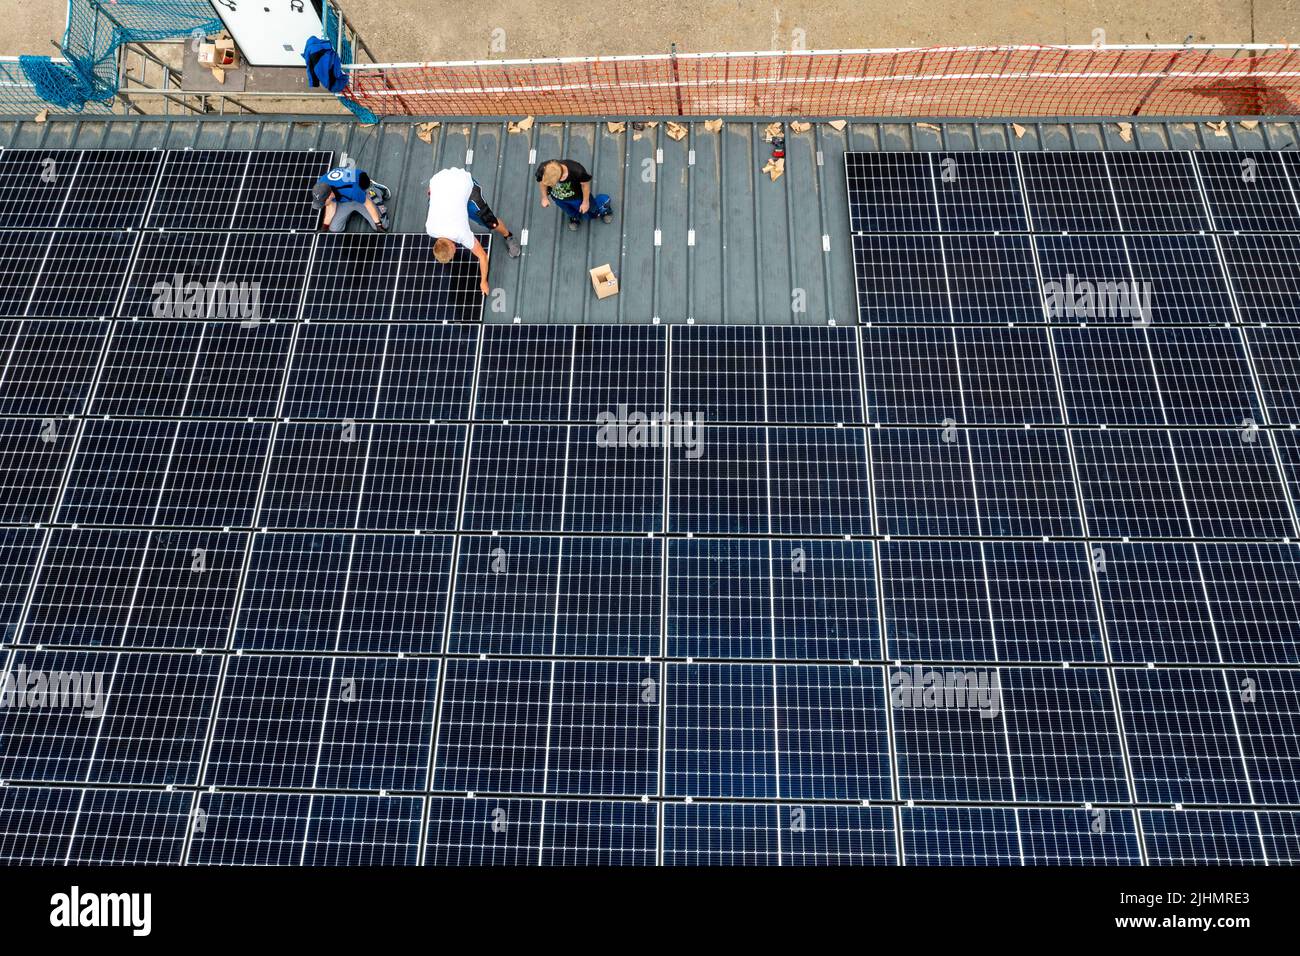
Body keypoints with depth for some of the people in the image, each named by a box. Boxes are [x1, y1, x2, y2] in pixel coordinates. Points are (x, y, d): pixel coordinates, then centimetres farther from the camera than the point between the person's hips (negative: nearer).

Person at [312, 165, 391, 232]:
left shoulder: (350, 190, -46)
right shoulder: (320, 185, -28)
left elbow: (367, 203, -27)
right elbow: (331, 206, -11)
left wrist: (378, 224, -21)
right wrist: (324, 227, -7)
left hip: (362, 193, -4)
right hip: (343, 200, 4)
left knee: (381, 226, -7)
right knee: (334, 229, 0)